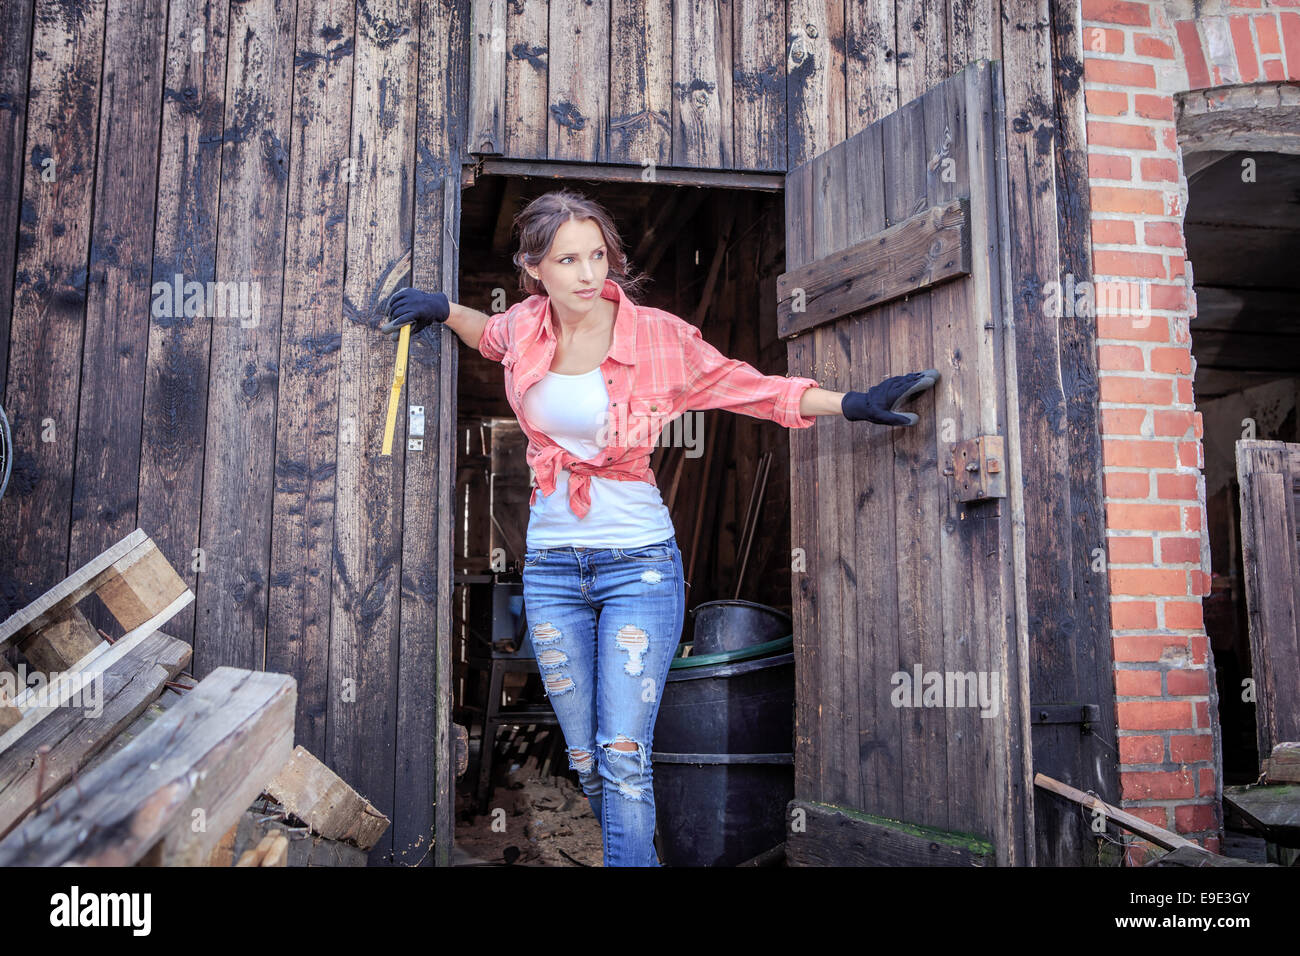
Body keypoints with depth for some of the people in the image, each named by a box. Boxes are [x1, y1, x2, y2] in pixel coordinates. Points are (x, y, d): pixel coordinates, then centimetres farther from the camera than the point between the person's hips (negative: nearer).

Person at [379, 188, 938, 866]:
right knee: (585, 764, 10)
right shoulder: (525, 327, 1)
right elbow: (491, 335, 26)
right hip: (550, 564, 4)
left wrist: (853, 403, -8)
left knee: (623, 761, -10)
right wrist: (442, 310, 9)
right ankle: (636, 855, 30)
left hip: (638, 562, -4)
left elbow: (750, 388, -2)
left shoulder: (656, 335, -9)